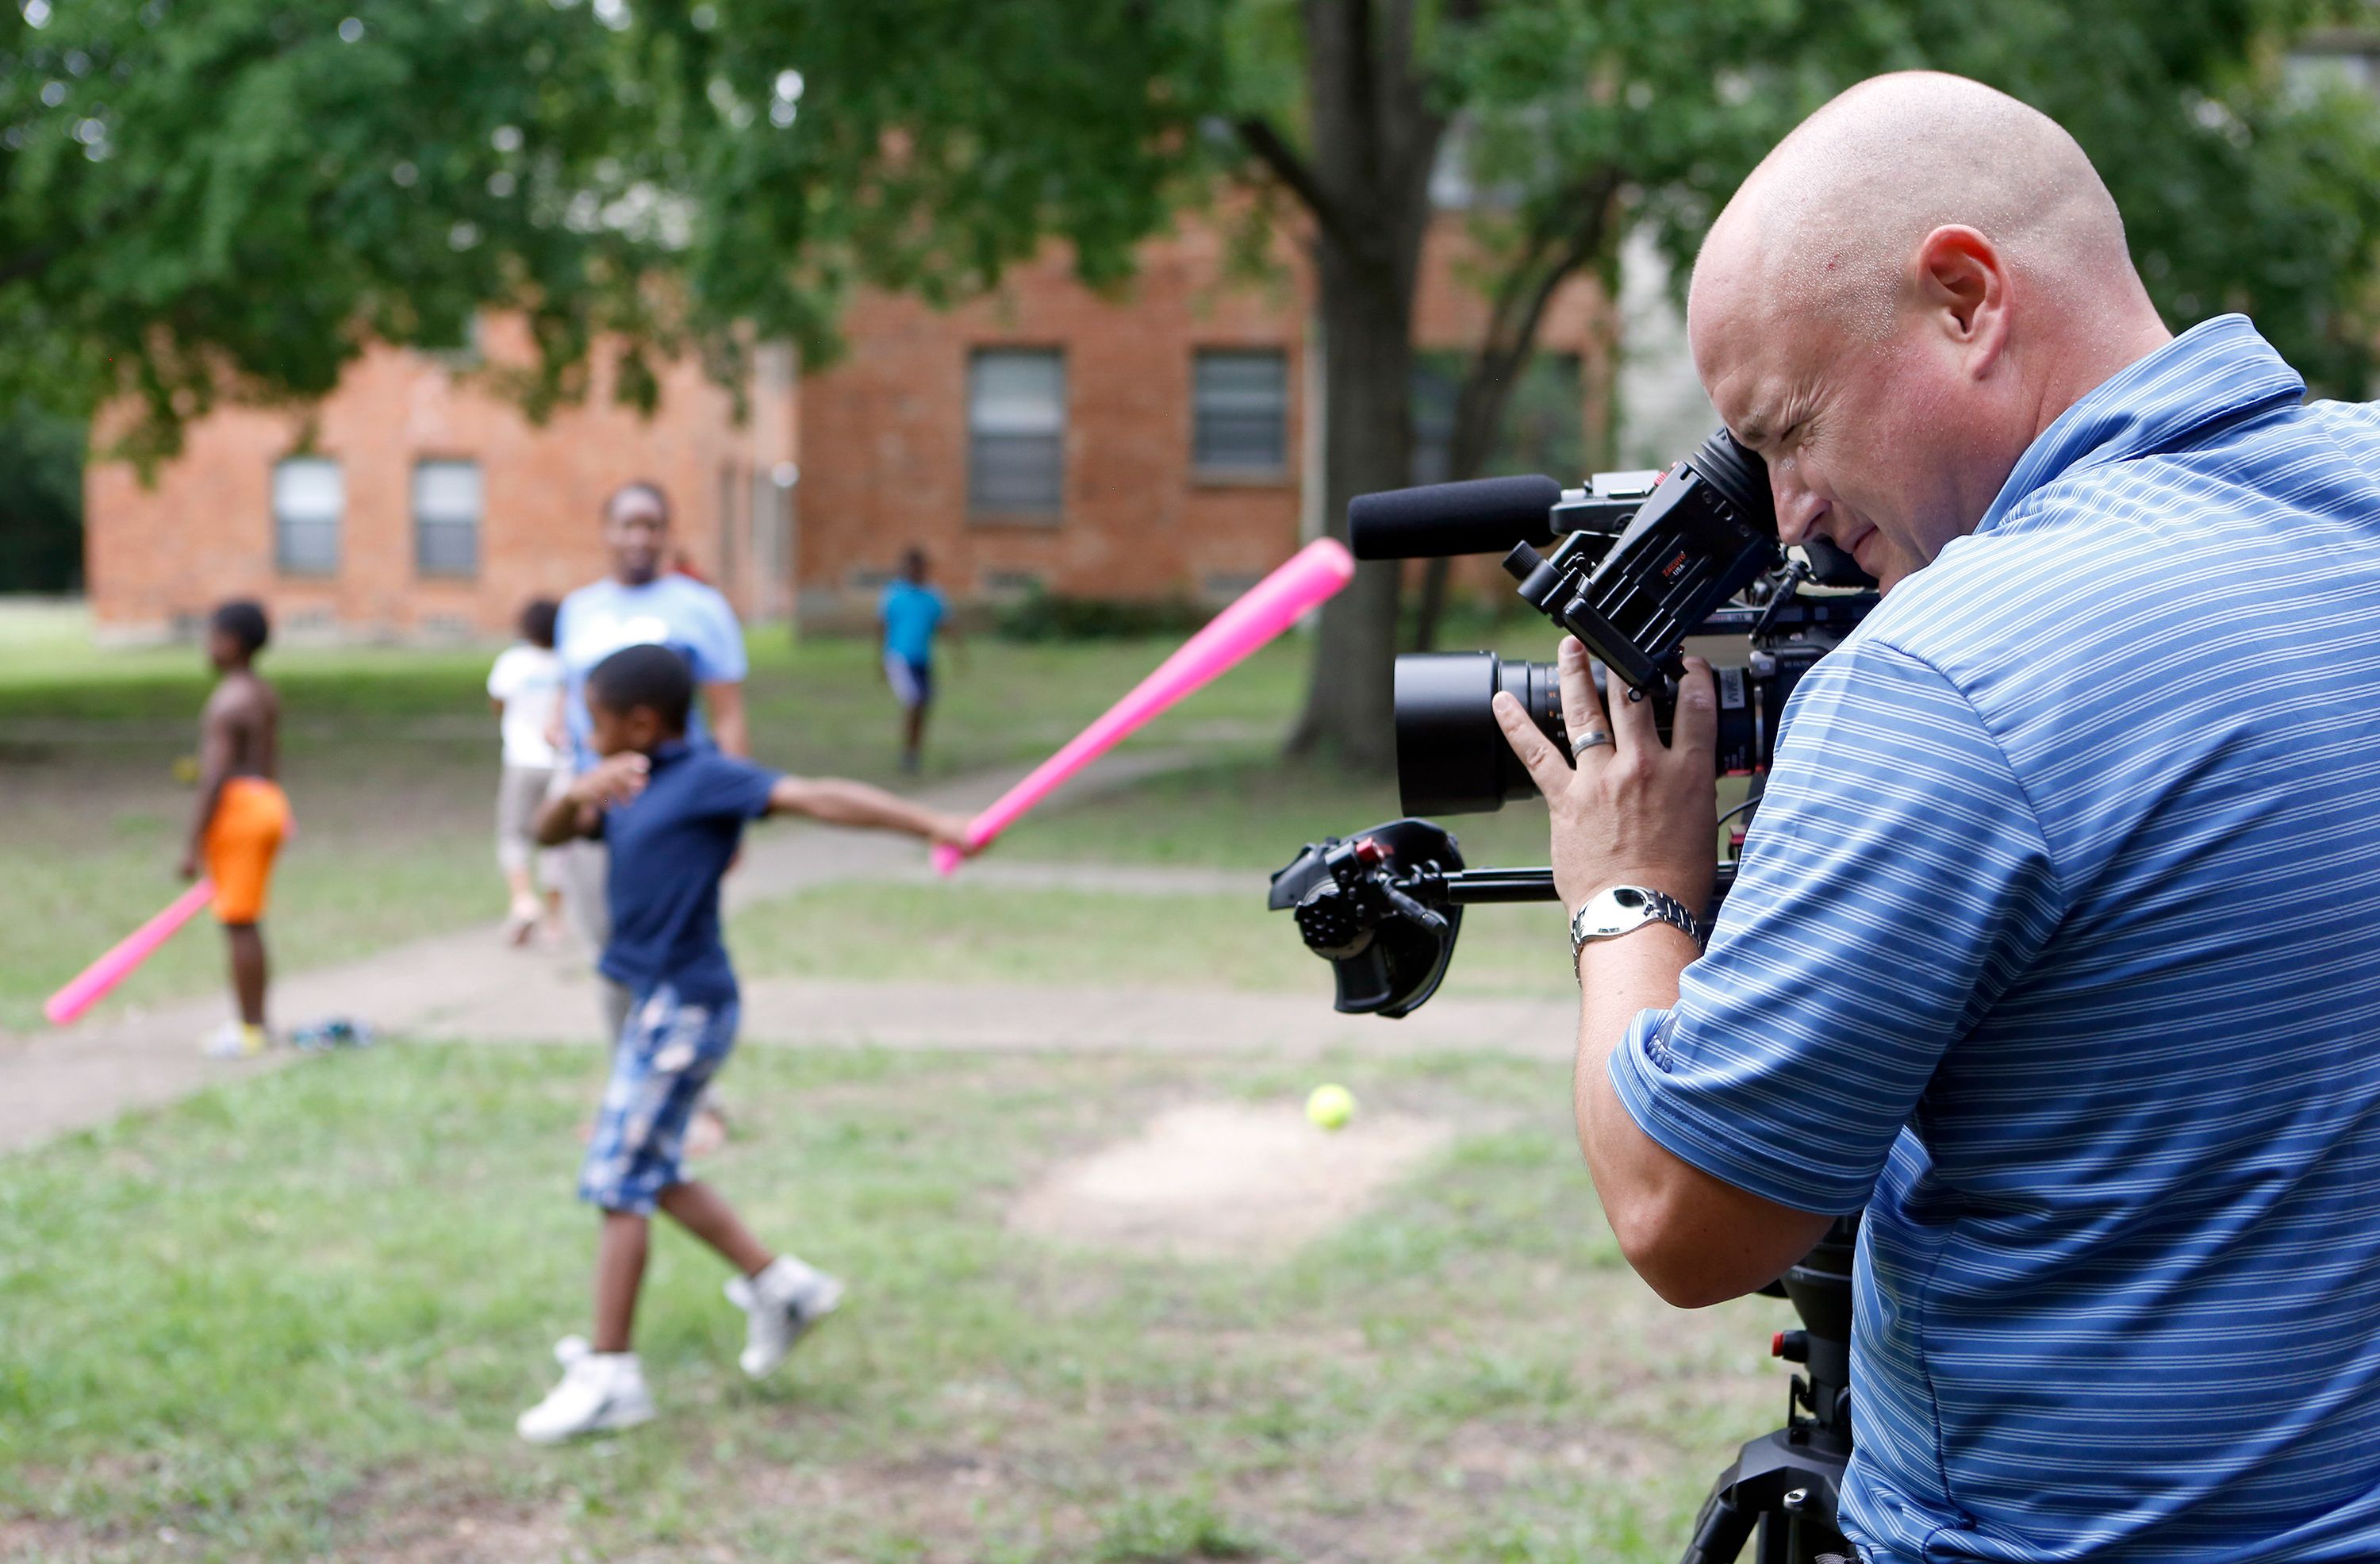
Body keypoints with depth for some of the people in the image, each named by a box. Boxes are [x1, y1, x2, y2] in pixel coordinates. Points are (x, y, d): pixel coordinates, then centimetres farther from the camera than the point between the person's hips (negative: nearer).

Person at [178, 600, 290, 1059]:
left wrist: (194, 845, -17)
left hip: (235, 809, -9)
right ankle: (255, 1022, 22)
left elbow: (215, 777, -19)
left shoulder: (228, 702, -16)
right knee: (246, 924, 16)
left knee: (238, 925, -3)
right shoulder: (266, 694, 12)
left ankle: (250, 1031, 1)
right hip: (268, 801, 9)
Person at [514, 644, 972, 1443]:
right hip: (657, 1004, 9)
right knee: (655, 1176, 19)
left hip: (685, 1009, -9)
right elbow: (549, 833, 5)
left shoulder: (707, 778, -13)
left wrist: (931, 825, -29)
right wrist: (579, 792, -18)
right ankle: (780, 1285, 30)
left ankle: (609, 1375, 1)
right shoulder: (631, 790, 13)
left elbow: (819, 799, -21)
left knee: (620, 1184, -5)